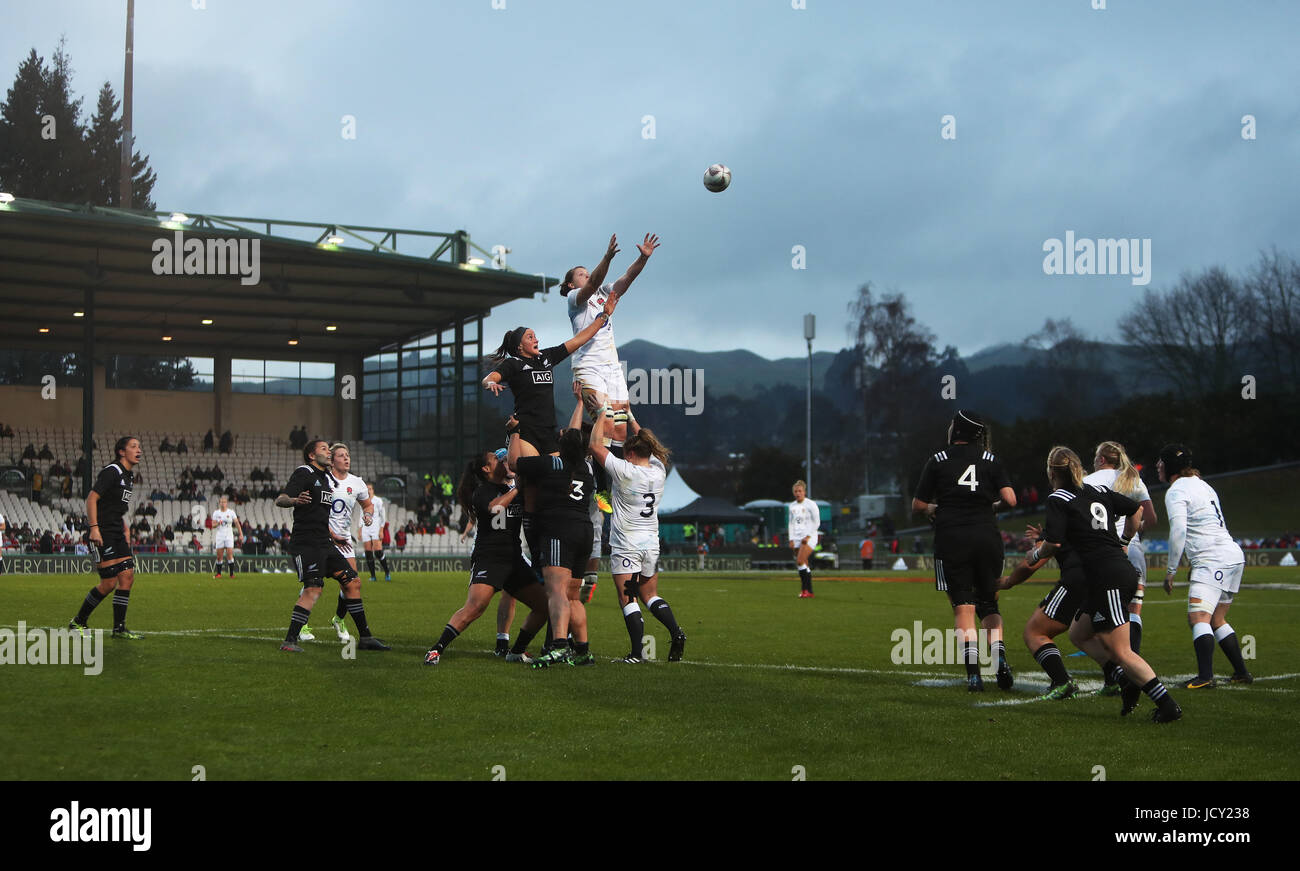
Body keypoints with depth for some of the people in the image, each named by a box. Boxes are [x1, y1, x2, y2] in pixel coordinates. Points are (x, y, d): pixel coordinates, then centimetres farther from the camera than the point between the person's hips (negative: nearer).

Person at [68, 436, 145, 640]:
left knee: (127, 577, 0)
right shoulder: (111, 472, -11)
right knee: (109, 583, -9)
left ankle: (119, 628, 4)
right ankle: (78, 622, 8)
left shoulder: (128, 477, 16)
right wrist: (94, 528, -24)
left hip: (117, 535, 9)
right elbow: (91, 499, -17)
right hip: (103, 534, -9)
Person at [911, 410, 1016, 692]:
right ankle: (999, 658, -7)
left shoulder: (938, 461, 3)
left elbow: (918, 504, 6)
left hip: (952, 539, -2)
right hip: (987, 537, 2)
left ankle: (973, 671, -14)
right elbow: (1010, 500, 0)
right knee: (989, 604, 15)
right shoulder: (991, 460, 8)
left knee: (963, 606, -1)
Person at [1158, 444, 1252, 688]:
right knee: (1216, 620, 17)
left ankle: (1205, 677, -29)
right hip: (1233, 556, 10)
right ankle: (1241, 672, 18)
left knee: (1198, 617, -17)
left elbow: (1178, 531, -17)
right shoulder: (1202, 485, 21)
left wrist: (1170, 570, -12)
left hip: (1212, 561, -10)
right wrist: (1194, 563, 27)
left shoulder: (1175, 491, -6)